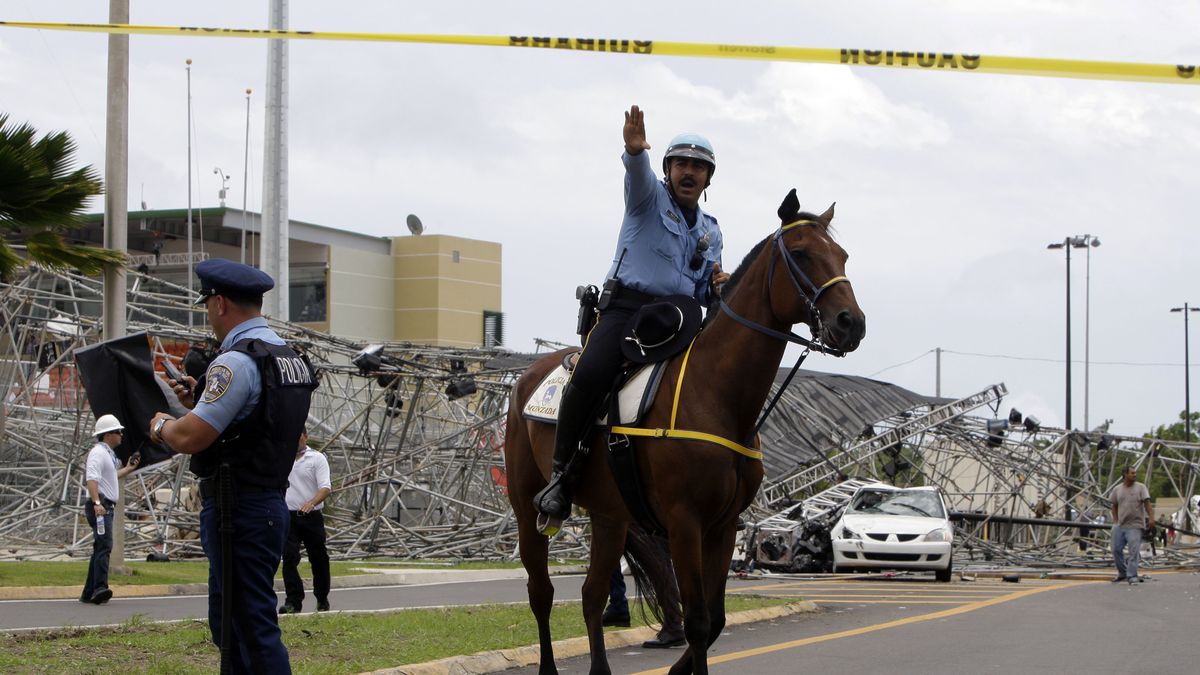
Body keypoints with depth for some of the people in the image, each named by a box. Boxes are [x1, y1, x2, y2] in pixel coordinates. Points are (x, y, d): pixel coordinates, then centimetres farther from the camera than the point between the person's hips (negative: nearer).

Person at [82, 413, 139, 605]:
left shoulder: (108, 453, 23)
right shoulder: (98, 452, -10)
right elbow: (92, 478, -23)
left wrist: (128, 469, 40)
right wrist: (97, 503, -34)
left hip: (106, 507, 11)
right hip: (100, 507, -11)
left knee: (100, 549, 11)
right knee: (104, 546, -23)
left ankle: (88, 593, 14)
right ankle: (100, 587, -36)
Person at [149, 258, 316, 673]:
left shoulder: (236, 362, -17)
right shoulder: (291, 358, 13)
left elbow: (190, 438, -22)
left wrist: (162, 425, -1)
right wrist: (200, 401, 19)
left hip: (238, 513, -10)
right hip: (270, 502, 10)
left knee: (253, 628, -7)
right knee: (229, 624, 18)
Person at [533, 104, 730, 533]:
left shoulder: (711, 232, 25)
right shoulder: (649, 197, 9)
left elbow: (705, 294, 31)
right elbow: (638, 174, -16)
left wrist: (717, 288, 5)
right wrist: (634, 150, -41)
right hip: (627, 307, -5)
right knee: (590, 376, -31)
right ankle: (561, 475, -21)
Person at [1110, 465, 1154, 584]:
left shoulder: (1140, 488, 0)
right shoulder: (1117, 489, 10)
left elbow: (1147, 503, -8)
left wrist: (1151, 518, -20)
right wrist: (1115, 521, 10)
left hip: (1135, 526, -4)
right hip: (1120, 526, 4)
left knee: (1134, 551, -11)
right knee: (1117, 550, 6)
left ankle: (1132, 575, -7)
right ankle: (1122, 573, 22)